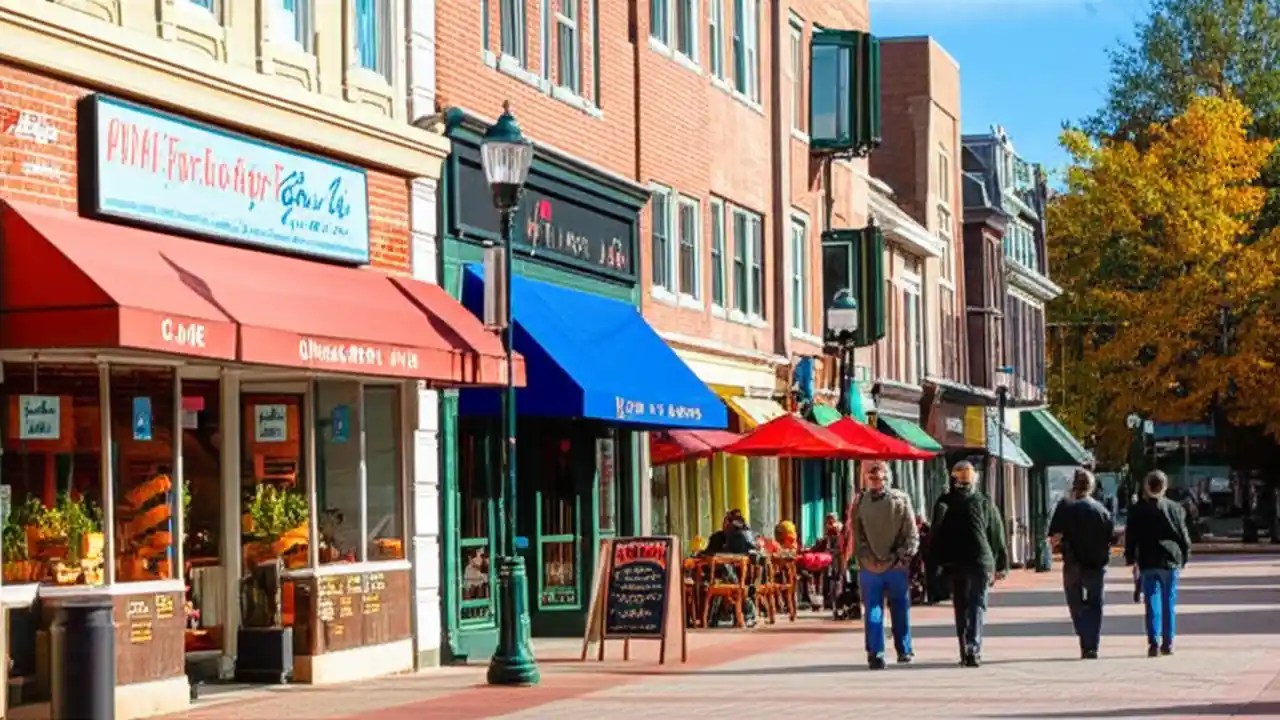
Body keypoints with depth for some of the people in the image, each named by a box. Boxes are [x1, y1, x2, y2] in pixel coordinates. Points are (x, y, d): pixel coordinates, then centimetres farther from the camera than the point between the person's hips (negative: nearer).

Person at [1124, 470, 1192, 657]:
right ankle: (1168, 643, 10)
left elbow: (1130, 537, 2)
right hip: (1171, 561, 1)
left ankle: (1154, 642, -9)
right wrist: (1184, 558, 14)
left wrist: (1131, 560, 10)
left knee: (1152, 603, 0)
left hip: (1147, 564, -1)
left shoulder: (1137, 511, -1)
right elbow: (1184, 536, 4)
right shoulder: (1175, 509, 1)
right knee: (1169, 603, 8)